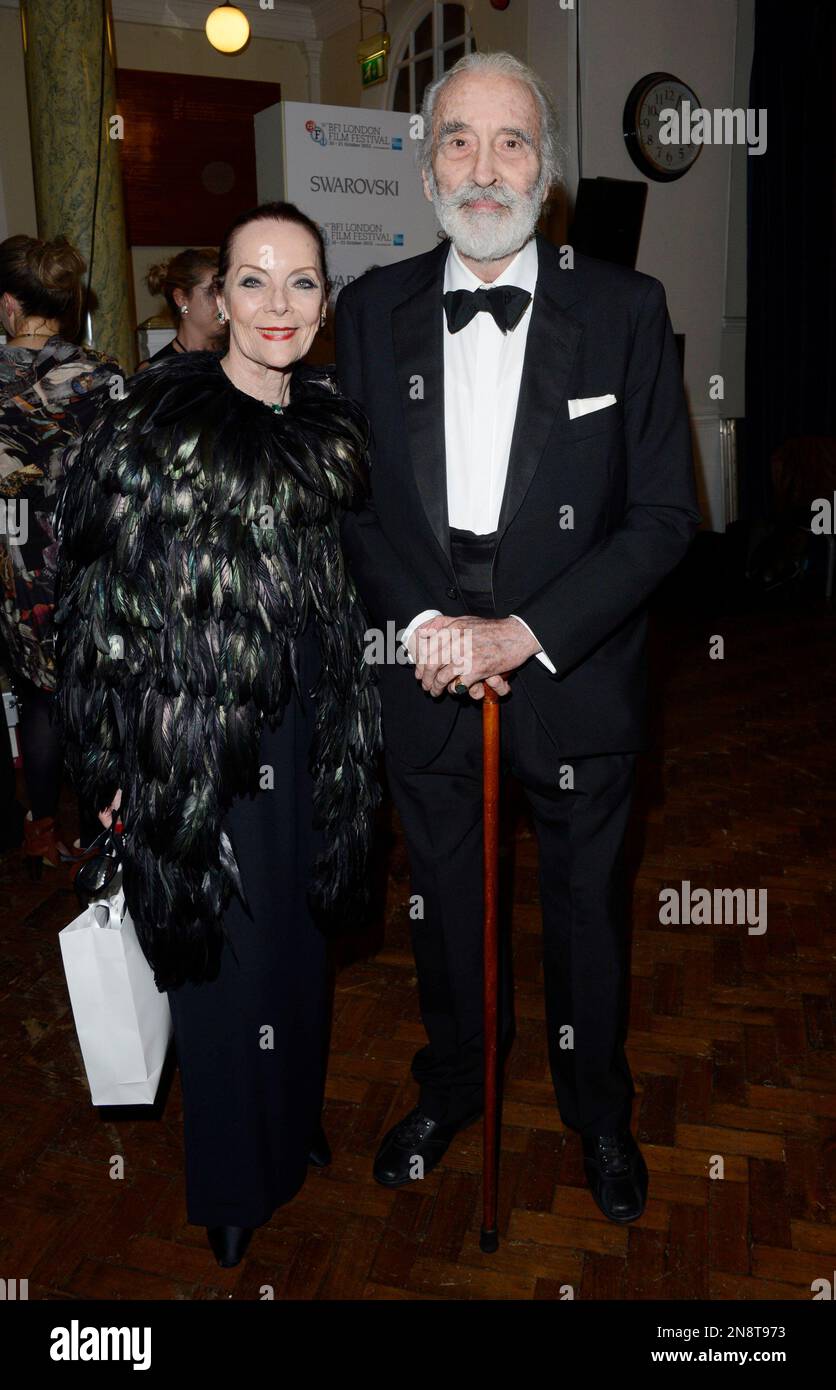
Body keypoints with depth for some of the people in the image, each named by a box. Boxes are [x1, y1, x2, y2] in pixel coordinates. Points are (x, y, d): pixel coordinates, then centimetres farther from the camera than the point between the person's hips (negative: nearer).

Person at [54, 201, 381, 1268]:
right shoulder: (152, 427, -13)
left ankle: (294, 1127, 46)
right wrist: (111, 763, -11)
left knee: (300, 938, 20)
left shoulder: (333, 423, 5)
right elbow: (102, 601, -11)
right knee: (222, 952, 10)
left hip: (308, 739, 5)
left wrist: (352, 730, 15)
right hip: (197, 749, -5)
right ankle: (232, 1185, 35)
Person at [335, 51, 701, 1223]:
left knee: (587, 914, 16)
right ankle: (451, 1086, 47)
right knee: (445, 903, 19)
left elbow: (664, 514, -9)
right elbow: (348, 498, 2)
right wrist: (420, 621, -13)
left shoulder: (626, 310, -5)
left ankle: (599, 1112, 43)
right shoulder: (373, 310, 2)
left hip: (575, 679, -1)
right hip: (427, 674, 2)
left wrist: (525, 633, -18)